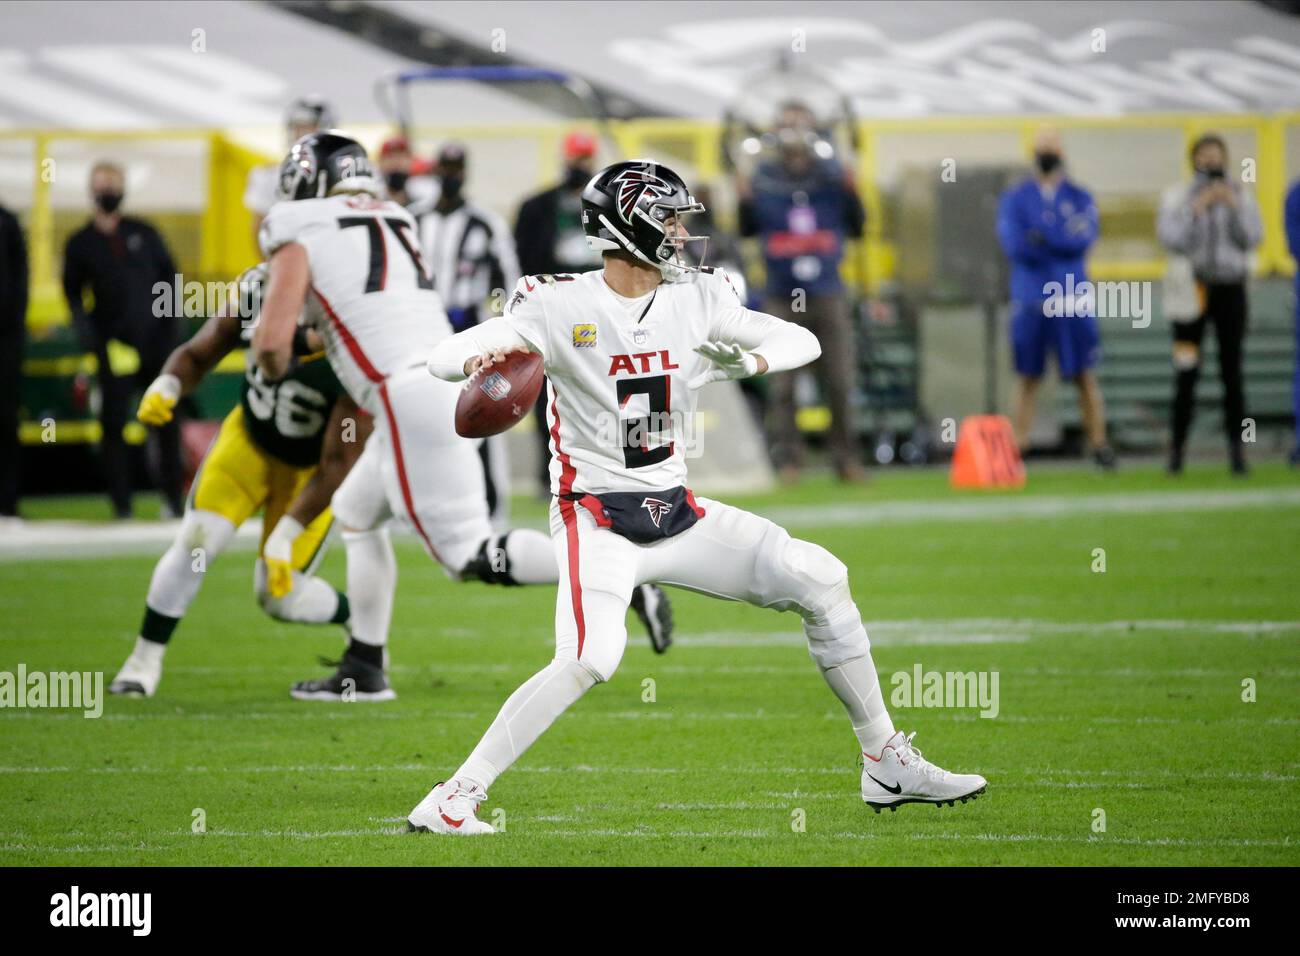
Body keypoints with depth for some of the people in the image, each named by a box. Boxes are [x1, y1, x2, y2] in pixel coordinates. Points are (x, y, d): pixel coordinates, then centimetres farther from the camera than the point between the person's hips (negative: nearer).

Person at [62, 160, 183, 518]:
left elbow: (168, 275, 12)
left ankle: (172, 498, 7)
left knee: (166, 420, 0)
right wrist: (85, 330, -7)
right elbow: (73, 293, 8)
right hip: (113, 346, -1)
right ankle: (121, 501, 0)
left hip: (154, 339, 1)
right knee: (113, 422, -4)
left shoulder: (144, 234, 10)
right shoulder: (80, 244, 7)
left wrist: (172, 319, 0)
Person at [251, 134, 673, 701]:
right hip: (451, 383, 9)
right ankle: (363, 669, 26)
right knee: (356, 515, 24)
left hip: (409, 398, -9)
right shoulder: (392, 226, 22)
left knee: (468, 556, -9)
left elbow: (272, 340, -7)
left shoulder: (300, 242, 0)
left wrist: (274, 371, 13)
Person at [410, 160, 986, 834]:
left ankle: (887, 766, 14)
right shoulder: (560, 306, -11)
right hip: (596, 517, -6)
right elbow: (443, 358, -16)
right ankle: (450, 802, -22)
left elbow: (802, 342, 11)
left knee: (819, 579, 1)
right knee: (591, 658, -30)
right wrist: (481, 358, -41)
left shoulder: (696, 299, 4)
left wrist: (750, 359, -11)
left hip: (675, 512, 6)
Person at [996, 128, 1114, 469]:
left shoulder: (1080, 197, 9)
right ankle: (1017, 447, 3)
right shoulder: (1015, 199, 8)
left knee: (1084, 375, -1)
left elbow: (1084, 237, -8)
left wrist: (1044, 237, -18)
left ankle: (1099, 445, 1)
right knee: (1027, 377, 2)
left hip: (1072, 300, 0)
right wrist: (1063, 243, -11)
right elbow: (1013, 244, -8)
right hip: (1029, 297, 0)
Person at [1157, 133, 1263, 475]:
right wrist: (1196, 209, -16)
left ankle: (1237, 448, 0)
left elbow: (1252, 238, -3)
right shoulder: (1177, 197, 4)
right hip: (1192, 289, -1)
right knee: (1186, 373, -4)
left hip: (1231, 289, 1)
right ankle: (1178, 447, 1)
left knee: (1231, 370, -1)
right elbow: (1171, 239, -9)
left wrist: (1234, 208, -13)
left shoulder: (1241, 197, 8)